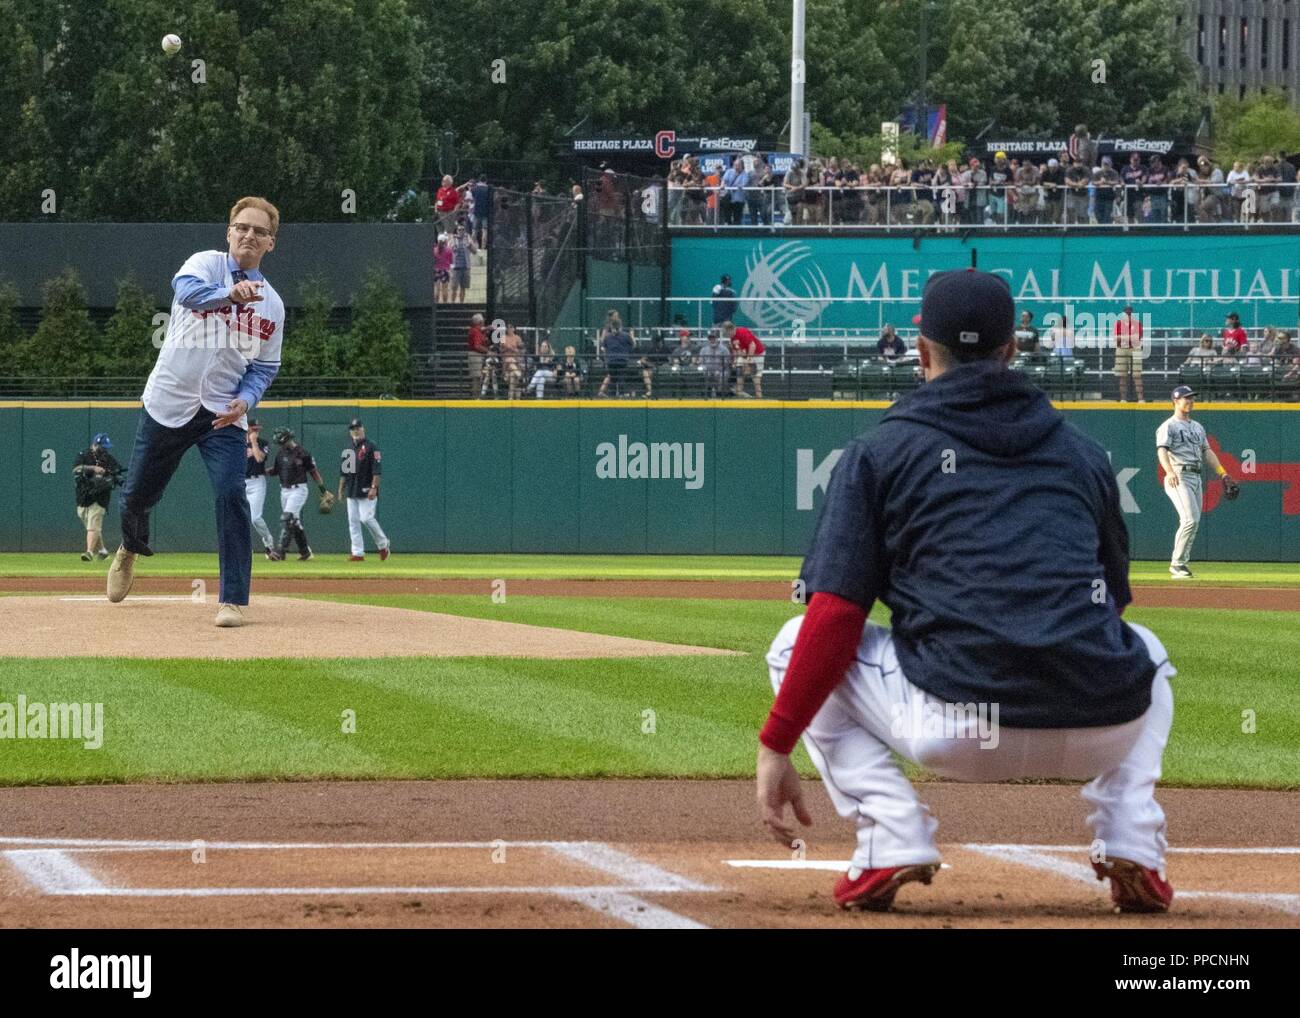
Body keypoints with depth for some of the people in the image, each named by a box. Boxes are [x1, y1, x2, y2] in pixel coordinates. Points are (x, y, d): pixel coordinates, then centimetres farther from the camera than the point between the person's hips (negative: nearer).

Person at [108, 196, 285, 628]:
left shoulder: (271, 304, 8)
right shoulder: (207, 265, -4)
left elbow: (265, 366, 12)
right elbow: (187, 289, -28)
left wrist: (246, 399, -10)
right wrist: (229, 294, -49)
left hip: (223, 415, 1)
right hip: (168, 404, -1)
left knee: (231, 495, -17)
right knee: (138, 494, 11)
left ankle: (233, 600, -13)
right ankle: (130, 551, 46)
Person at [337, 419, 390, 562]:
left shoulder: (371, 447, -5)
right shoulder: (348, 450, 16)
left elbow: (377, 469, -12)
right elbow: (343, 472, 22)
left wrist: (374, 487, -20)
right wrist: (341, 489, 16)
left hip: (366, 491, -7)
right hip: (351, 491, 7)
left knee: (366, 518, -16)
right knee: (353, 522, 2)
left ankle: (383, 544, 4)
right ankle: (358, 553, 5)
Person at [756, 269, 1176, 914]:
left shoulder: (879, 452, 10)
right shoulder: (1084, 453, 21)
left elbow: (835, 614, 1)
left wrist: (775, 747, 5)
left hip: (957, 735, -4)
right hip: (1105, 733, 4)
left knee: (799, 646, 20)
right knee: (1144, 650, 39)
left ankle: (892, 839, 2)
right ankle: (1133, 849, 16)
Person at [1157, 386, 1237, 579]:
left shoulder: (1197, 427, 22)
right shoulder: (1169, 426, -3)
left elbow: (1207, 452, 22)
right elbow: (1162, 450, -18)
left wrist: (1223, 475, 12)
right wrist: (1169, 472, -36)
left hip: (1196, 477, 8)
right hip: (1178, 477, -8)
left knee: (1193, 522, 5)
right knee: (1191, 519, -19)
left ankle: (1179, 565, 12)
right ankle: (1177, 564, -13)